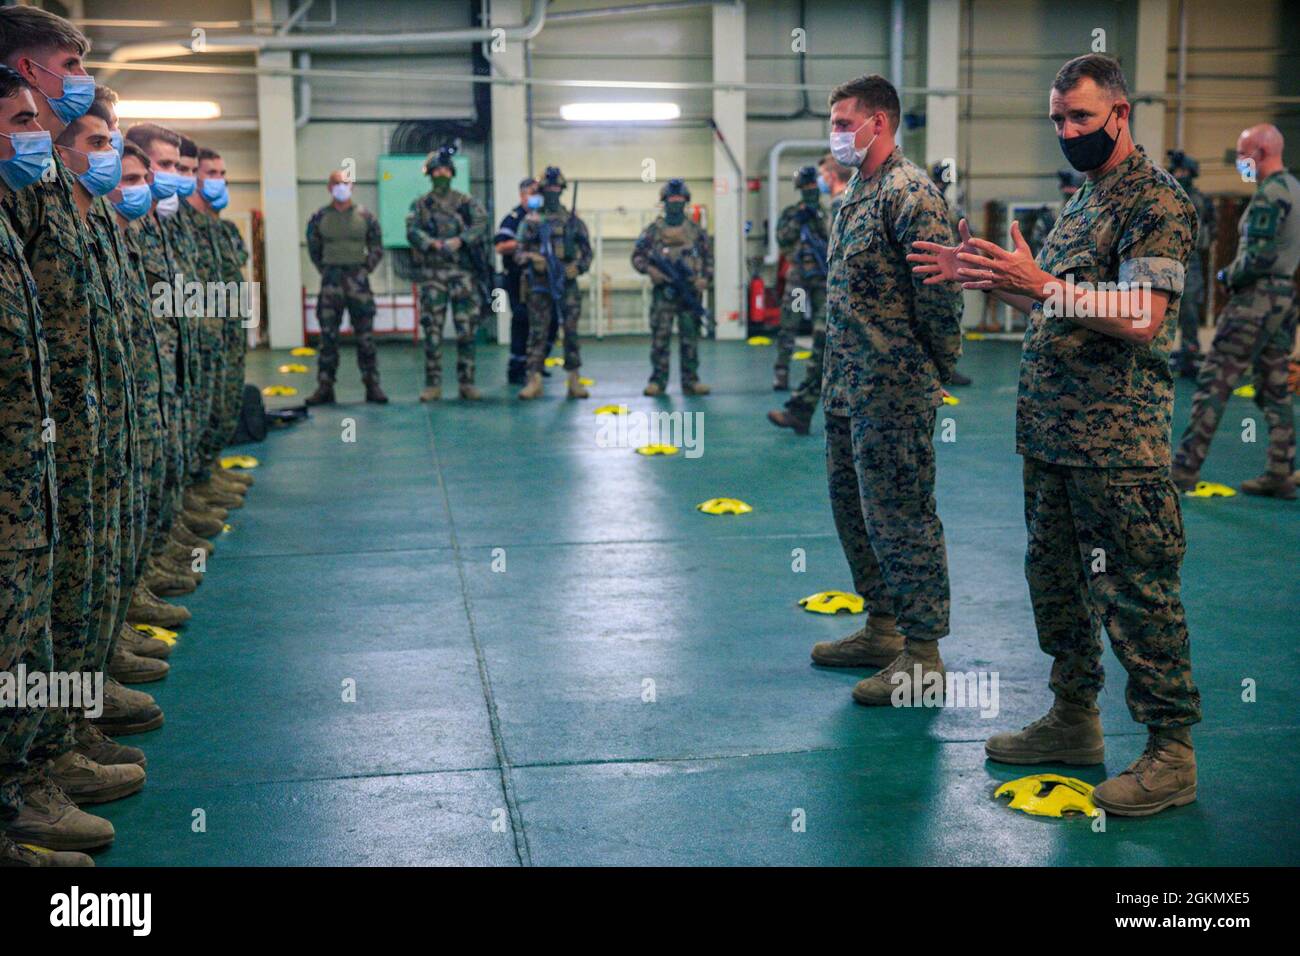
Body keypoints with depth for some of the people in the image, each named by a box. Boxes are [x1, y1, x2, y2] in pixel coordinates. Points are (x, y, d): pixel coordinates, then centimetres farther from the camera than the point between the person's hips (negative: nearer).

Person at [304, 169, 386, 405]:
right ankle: (325, 387, 5)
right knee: (327, 336, 1)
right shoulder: (319, 217, 4)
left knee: (366, 336, 2)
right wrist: (326, 272, 7)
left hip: (358, 280, 0)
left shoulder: (365, 216, 3)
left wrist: (365, 270, 1)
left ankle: (372, 385, 8)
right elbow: (313, 250, 13)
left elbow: (377, 249, 9)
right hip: (331, 281, 0)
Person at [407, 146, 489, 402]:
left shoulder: (467, 203, 10)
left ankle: (466, 383, 6)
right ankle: (433, 385, 4)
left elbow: (480, 225, -6)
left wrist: (458, 240, -22)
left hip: (463, 273, 0)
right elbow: (413, 232, -5)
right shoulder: (420, 205, 10)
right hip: (431, 273, 0)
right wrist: (435, 244, -22)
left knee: (466, 330, 0)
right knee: (432, 331, -1)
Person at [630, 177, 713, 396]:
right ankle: (658, 381, 5)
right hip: (663, 292, -1)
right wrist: (648, 268, -13)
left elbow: (709, 257, 12)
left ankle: (691, 381, 8)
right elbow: (636, 255, 5)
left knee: (690, 338, 3)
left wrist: (706, 278, -3)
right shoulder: (653, 230, 5)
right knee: (660, 337, -1)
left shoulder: (696, 230, 10)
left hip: (690, 292, 1)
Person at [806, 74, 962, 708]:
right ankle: (882, 628, 30)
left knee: (900, 514, -5)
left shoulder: (909, 192, -14)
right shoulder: (855, 193, 16)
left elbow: (939, 292, -18)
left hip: (893, 392, -10)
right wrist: (837, 377, 16)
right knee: (853, 507, 17)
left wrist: (936, 371, -10)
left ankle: (922, 655, 4)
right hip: (846, 388, 10)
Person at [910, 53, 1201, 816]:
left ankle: (1172, 755, 7)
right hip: (1052, 436, 9)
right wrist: (987, 276, 11)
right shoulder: (1082, 201, 17)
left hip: (1118, 442, -9)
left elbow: (1141, 318, -22)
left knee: (1137, 594, -3)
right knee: (1056, 579, 16)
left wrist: (1041, 284, -26)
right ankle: (1074, 722, 29)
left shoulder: (1157, 202, -11)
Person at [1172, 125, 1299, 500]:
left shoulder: (1268, 194, -15)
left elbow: (1258, 256, -22)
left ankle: (1185, 469, -7)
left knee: (1214, 383, -8)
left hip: (1256, 299, -10)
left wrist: (1229, 276, -5)